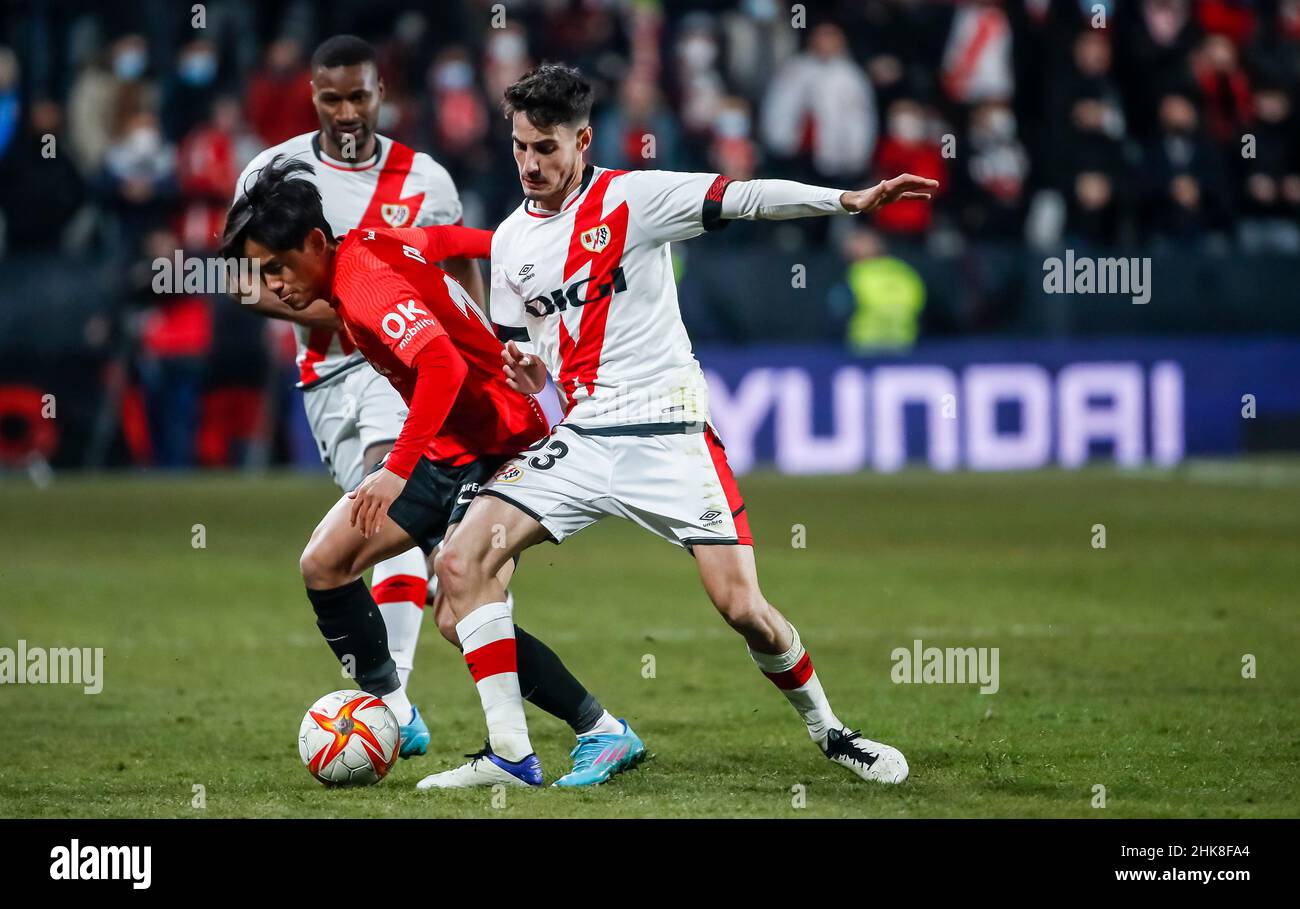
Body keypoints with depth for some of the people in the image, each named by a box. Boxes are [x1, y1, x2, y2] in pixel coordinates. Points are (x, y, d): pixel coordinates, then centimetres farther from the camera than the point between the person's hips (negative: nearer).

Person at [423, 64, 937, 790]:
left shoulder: (631, 198, -6)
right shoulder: (511, 242, 11)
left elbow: (744, 199, -16)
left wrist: (849, 200, -30)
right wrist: (527, 375, -6)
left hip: (670, 435, -5)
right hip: (581, 441, 5)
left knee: (743, 607, -13)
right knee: (462, 561, -12)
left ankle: (828, 729, 14)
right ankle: (511, 756, -8)